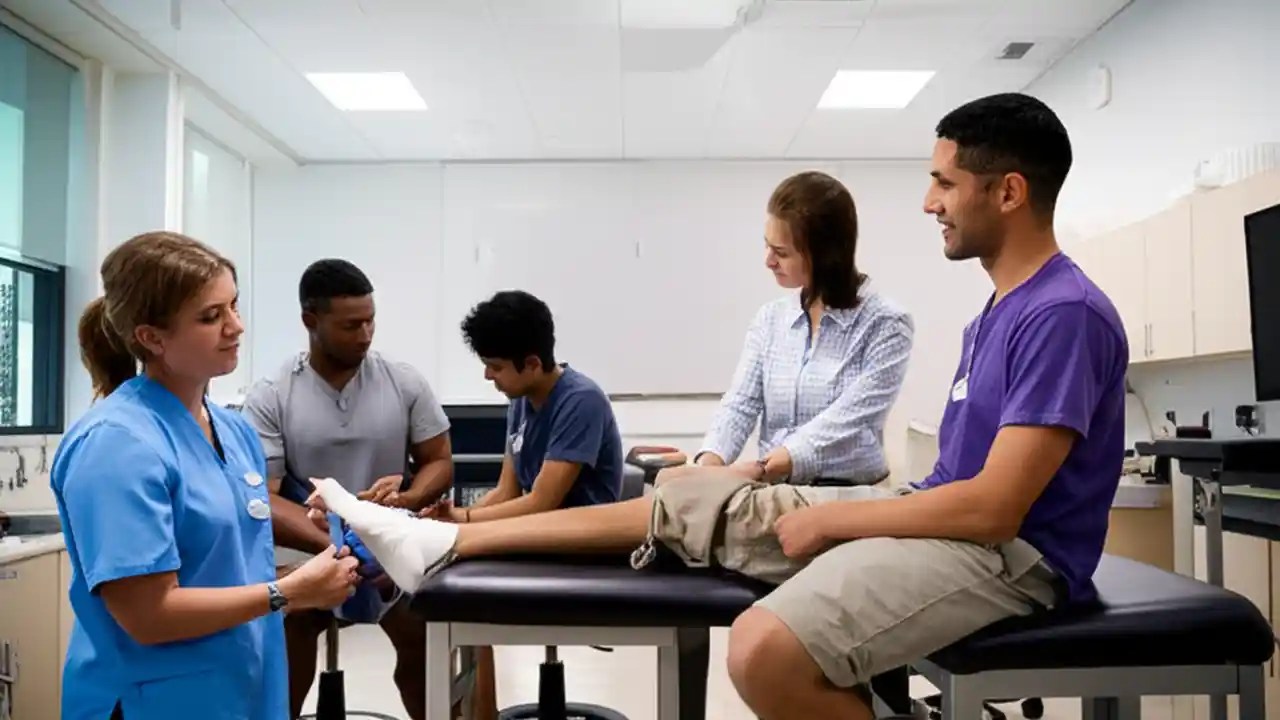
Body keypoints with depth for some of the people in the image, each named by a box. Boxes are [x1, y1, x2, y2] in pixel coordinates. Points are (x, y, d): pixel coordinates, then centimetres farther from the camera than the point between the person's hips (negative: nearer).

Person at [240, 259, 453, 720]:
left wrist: (406, 497, -18)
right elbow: (262, 499, -13)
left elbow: (439, 462, 5)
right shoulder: (269, 398, -7)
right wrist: (337, 546, -28)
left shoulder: (404, 382, -1)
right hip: (305, 555, -1)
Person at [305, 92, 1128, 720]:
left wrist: (827, 519, -13)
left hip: (1011, 553, -9)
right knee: (693, 496, 4)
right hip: (943, 517, 9)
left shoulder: (1066, 314, -17)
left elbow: (993, 508, -22)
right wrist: (827, 508, 11)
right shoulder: (999, 311, 13)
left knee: (768, 650, -37)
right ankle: (443, 543, 10)